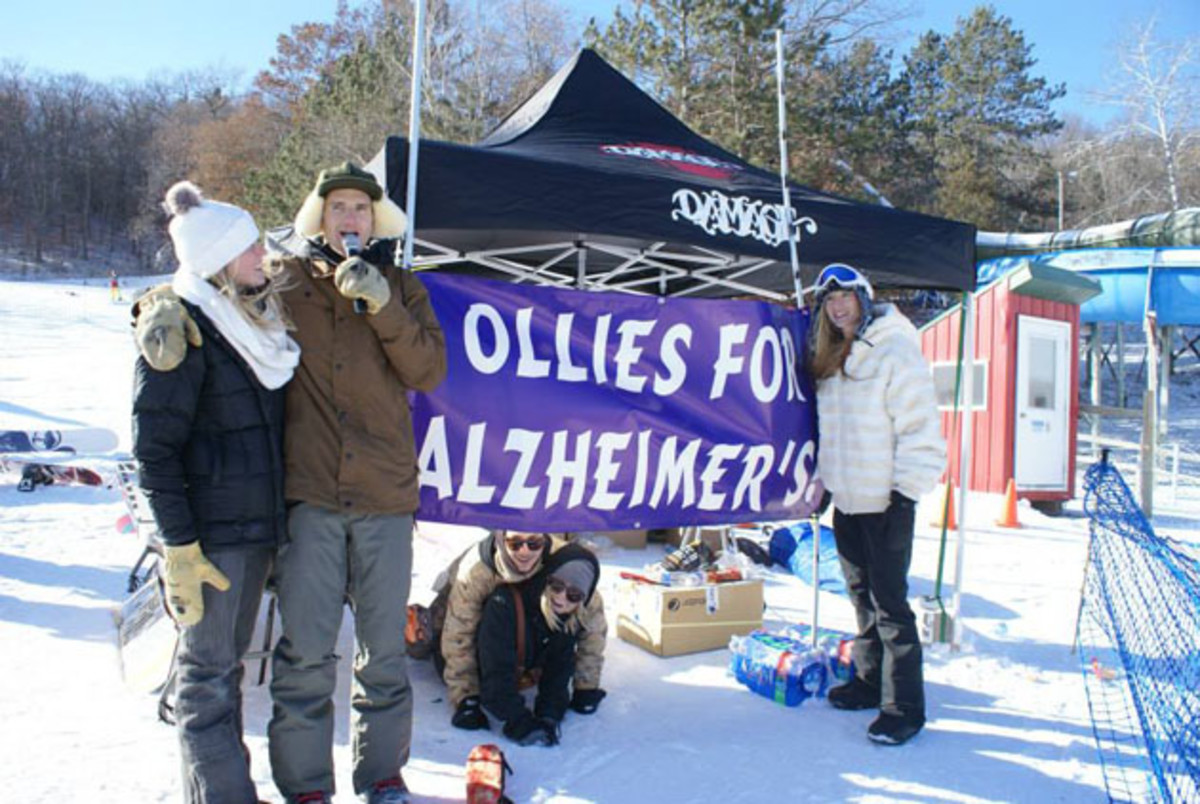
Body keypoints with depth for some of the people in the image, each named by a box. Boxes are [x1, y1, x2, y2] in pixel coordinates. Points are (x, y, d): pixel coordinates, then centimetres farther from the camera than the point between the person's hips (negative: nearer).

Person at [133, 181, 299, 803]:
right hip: (211, 531, -8)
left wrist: (280, 518, 19)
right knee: (207, 671, 2)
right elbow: (153, 448, -14)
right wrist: (179, 548, -17)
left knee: (226, 661, 17)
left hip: (256, 519, 8)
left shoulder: (258, 318, 12)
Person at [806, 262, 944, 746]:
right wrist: (823, 483, 17)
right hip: (846, 501, 7)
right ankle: (870, 681, 30)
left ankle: (904, 707, 6)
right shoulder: (831, 359, 12)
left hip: (884, 502, -7)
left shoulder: (895, 352, -11)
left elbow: (920, 430, -15)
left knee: (890, 603, -4)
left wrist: (905, 493, -16)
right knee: (862, 597, 16)